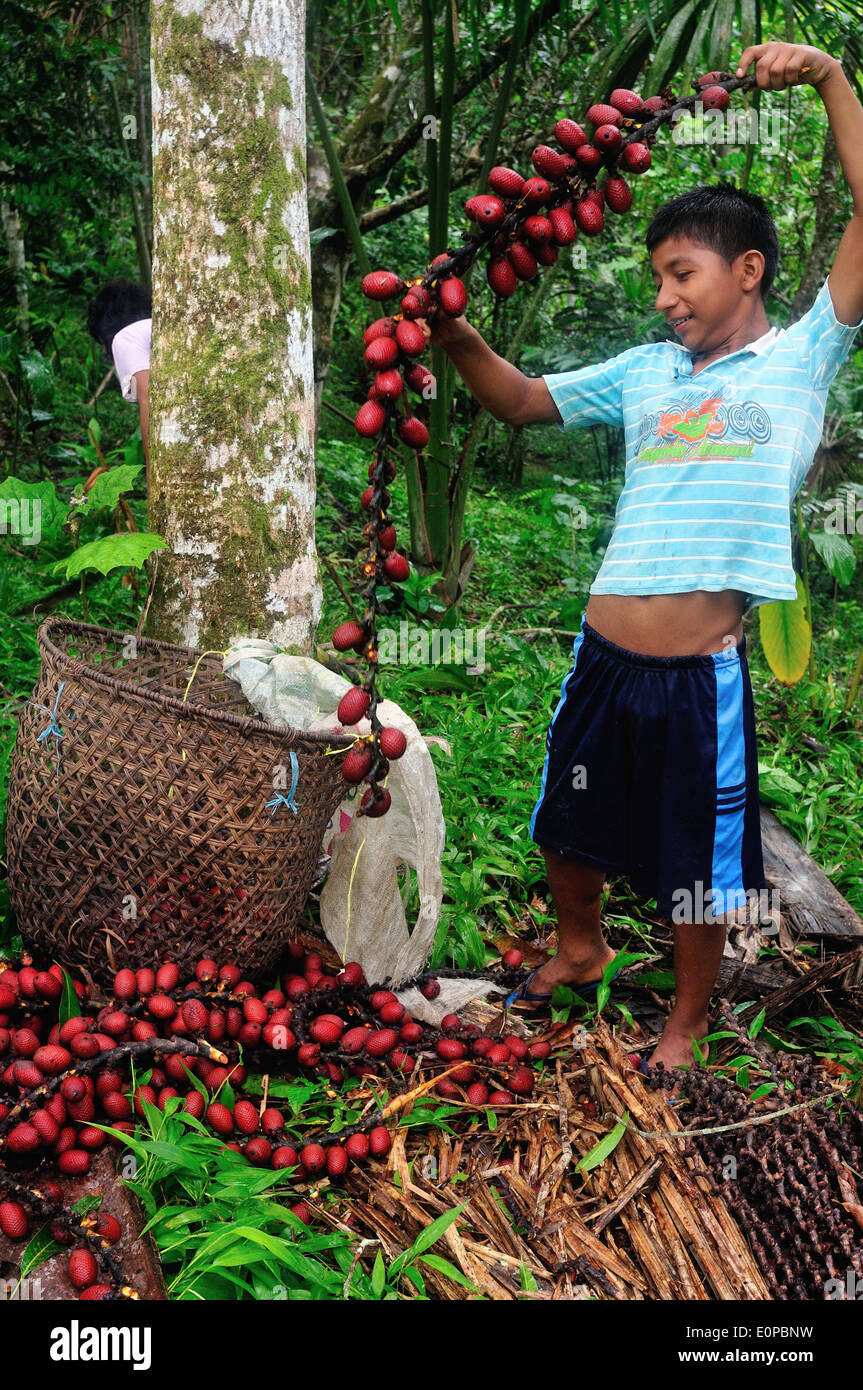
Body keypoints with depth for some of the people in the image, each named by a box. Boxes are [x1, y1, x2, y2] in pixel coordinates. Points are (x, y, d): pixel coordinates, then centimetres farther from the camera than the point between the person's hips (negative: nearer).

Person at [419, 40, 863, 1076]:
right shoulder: (645, 370, 10)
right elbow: (522, 399, 15)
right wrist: (459, 341, -3)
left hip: (702, 674, -5)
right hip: (602, 656, 5)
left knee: (699, 866, 11)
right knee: (567, 825, 23)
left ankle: (687, 1018, 36)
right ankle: (580, 949, 51)